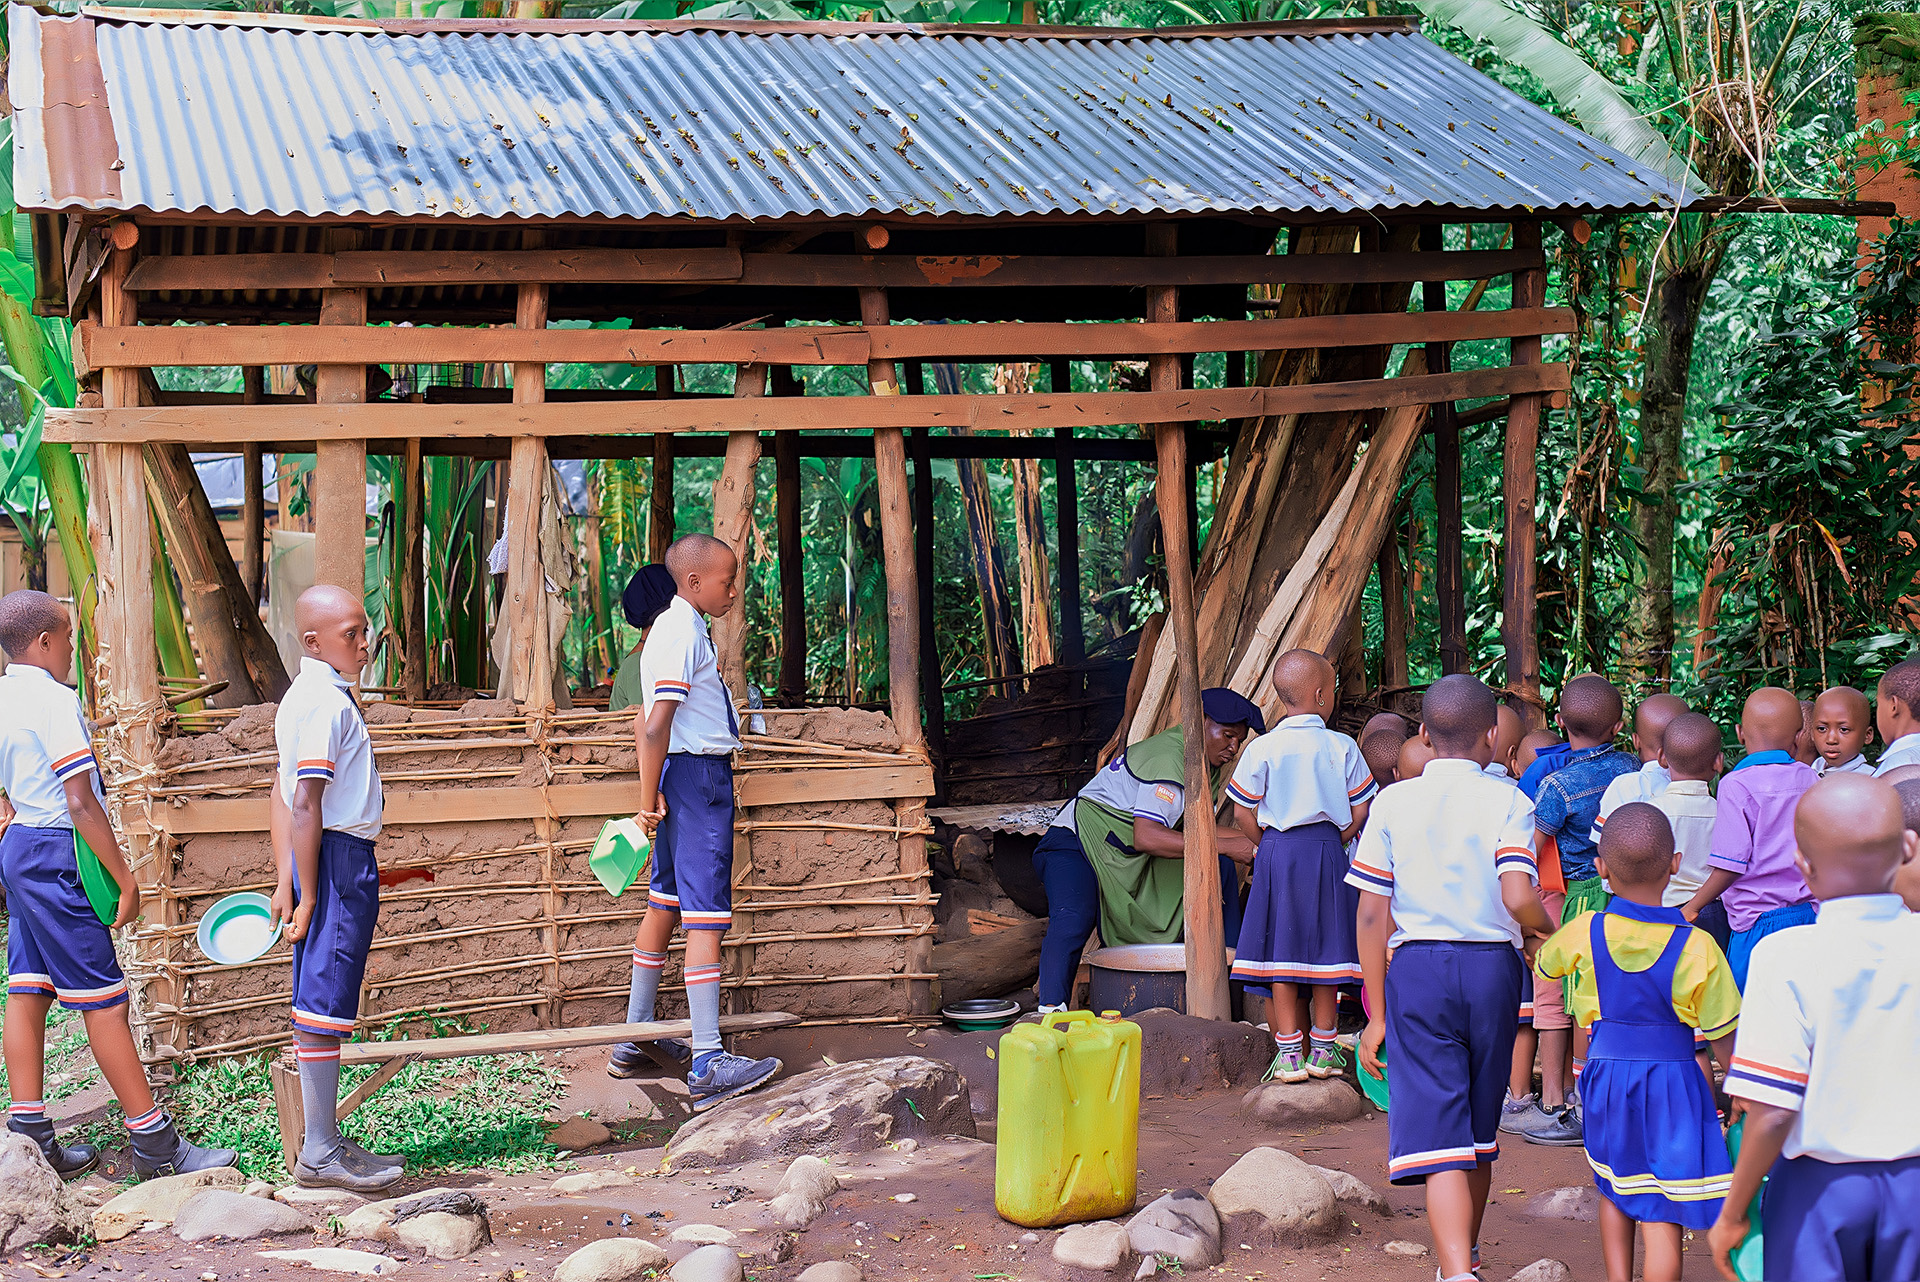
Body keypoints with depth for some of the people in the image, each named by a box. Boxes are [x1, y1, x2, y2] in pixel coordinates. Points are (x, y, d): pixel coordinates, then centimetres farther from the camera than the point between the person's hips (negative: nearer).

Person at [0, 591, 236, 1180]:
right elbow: (81, 803, -20)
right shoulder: (55, 700, -17)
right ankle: (156, 1145, 0)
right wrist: (125, 877, -15)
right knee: (103, 999, -5)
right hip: (56, 855, -9)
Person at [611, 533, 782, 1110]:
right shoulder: (683, 634, -17)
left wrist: (652, 794, 20)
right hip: (698, 775, -11)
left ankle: (635, 1041, 26)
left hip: (680, 777, 11)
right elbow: (655, 724, -22)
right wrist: (650, 798, -18)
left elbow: (647, 722, 20)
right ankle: (708, 1064, -13)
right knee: (706, 916, -12)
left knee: (665, 905, 17)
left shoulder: (672, 628, 16)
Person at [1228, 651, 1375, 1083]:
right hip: (1327, 852, 0)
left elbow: (1244, 815, -2)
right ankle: (1323, 1050, 15)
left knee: (1282, 950, 5)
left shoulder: (1262, 749, -6)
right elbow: (1359, 812, 0)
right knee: (1325, 946, 9)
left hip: (1277, 852, 0)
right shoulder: (1342, 747, -4)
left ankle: (1289, 1051, 6)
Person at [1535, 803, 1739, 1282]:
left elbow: (1542, 963, 15)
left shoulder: (1582, 934, -8)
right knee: (1664, 1216, 0)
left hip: (1606, 1074, 3)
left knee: (1615, 1191, 23)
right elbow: (1723, 1036, -6)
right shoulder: (1697, 947, -14)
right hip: (1672, 1081, -3)